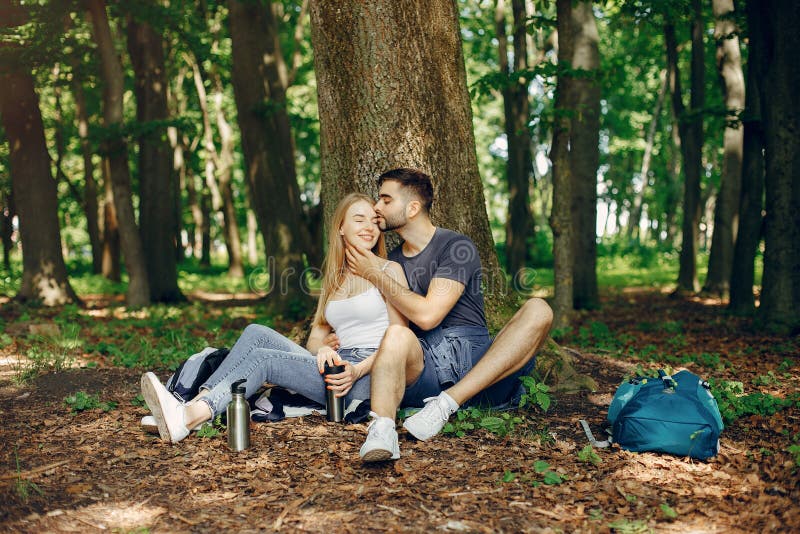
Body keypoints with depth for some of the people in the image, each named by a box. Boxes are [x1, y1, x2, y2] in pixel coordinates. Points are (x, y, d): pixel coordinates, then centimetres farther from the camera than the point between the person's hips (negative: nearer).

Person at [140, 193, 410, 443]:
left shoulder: (389, 271, 4)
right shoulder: (333, 278, 22)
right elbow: (316, 337, 15)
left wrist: (358, 370, -19)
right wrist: (322, 349, -11)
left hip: (370, 376, -6)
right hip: (337, 366, 6)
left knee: (263, 359, -21)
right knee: (257, 333, -11)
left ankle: (185, 419, -33)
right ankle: (196, 405, -24)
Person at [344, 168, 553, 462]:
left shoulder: (457, 247, 2)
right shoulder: (392, 261, 18)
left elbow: (427, 315, -11)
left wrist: (375, 275, -4)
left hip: (476, 365, -1)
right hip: (422, 369, 1)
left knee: (538, 310, -25)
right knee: (397, 335, -31)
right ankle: (381, 431, -52)